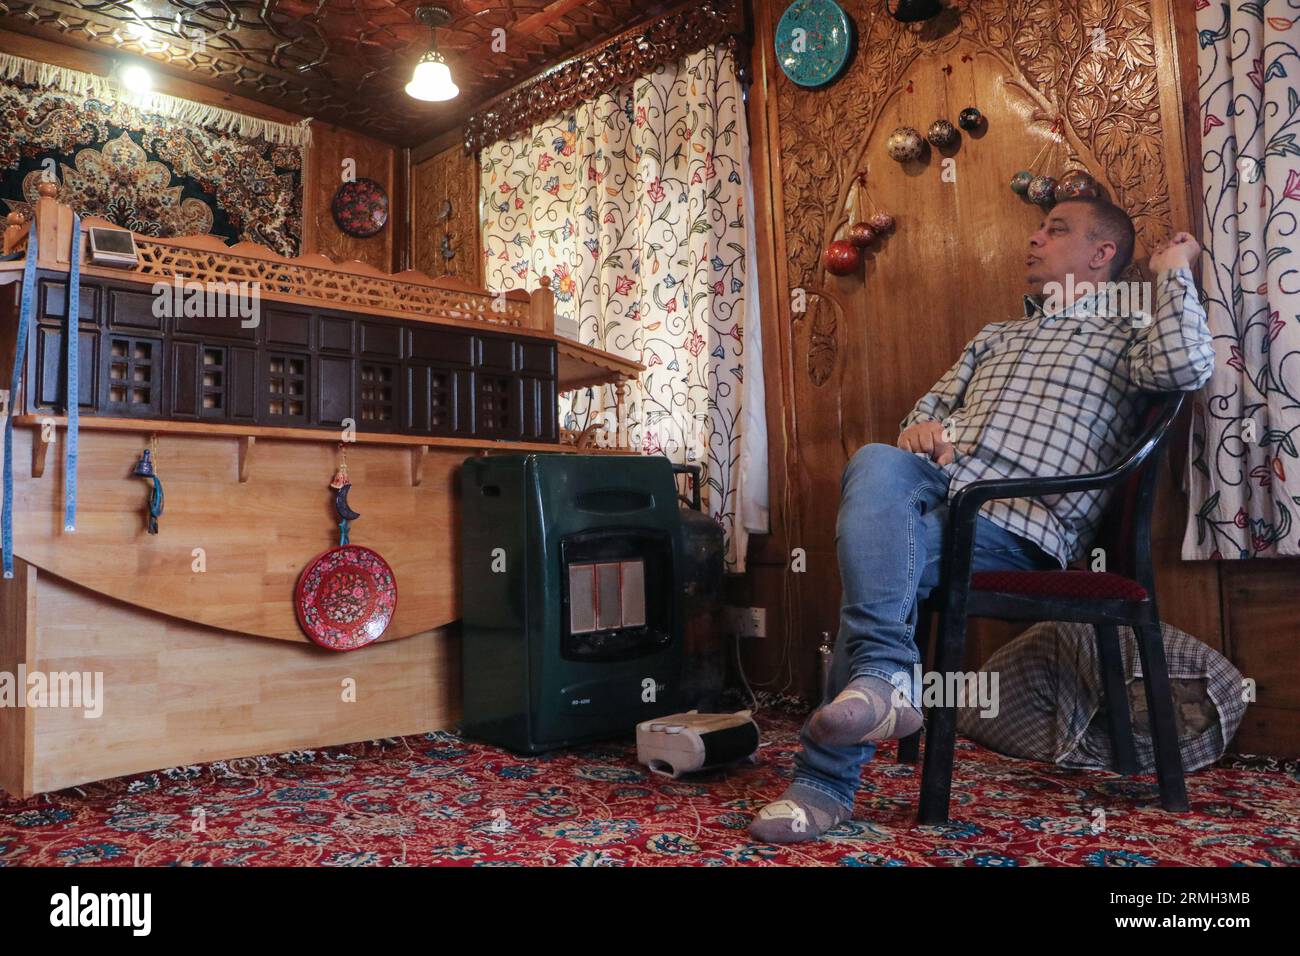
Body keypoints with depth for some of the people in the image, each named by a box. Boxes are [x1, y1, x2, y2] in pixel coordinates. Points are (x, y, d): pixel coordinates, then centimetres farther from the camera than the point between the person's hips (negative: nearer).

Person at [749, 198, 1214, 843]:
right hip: (938, 485, 5)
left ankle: (827, 781, -26)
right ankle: (884, 674, -37)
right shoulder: (995, 336, 34)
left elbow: (1185, 366, -8)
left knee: (875, 557, -30)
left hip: (1016, 524, -5)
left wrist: (1173, 270, 7)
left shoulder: (1123, 331, 16)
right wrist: (920, 428, 2)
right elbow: (931, 404, 28)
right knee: (876, 464, -31)